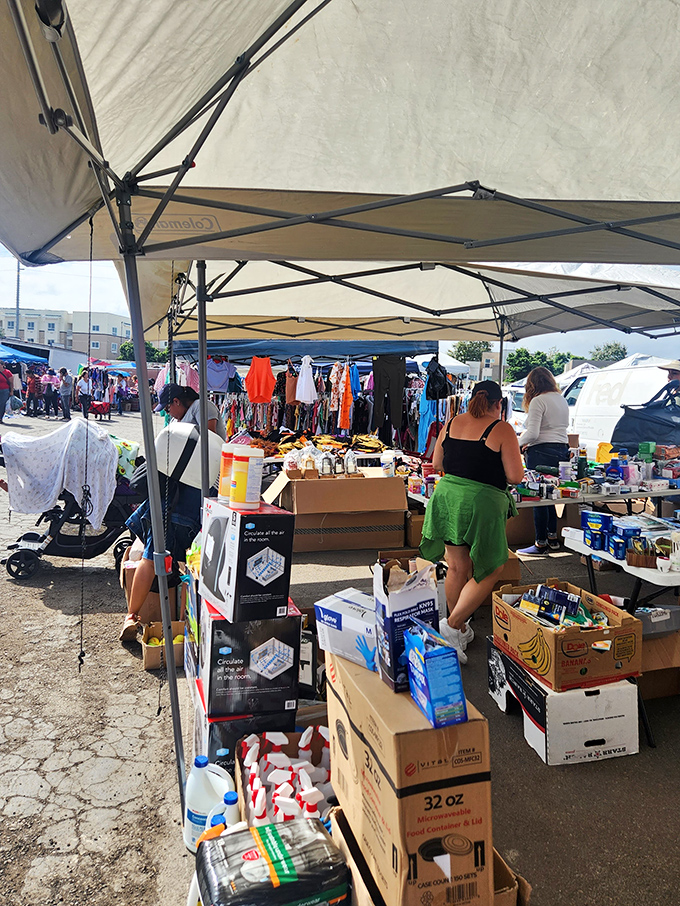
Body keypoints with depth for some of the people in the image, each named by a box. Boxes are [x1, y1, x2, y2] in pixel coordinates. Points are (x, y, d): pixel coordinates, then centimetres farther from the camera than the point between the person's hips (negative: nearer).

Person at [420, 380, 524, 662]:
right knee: (488, 571, 11)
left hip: (447, 496, 6)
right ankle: (452, 626, 3)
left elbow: (437, 464, 14)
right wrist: (491, 467, 11)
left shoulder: (451, 424, 7)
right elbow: (515, 477, -9)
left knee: (457, 567, 17)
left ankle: (461, 630, 30)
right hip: (481, 504, -6)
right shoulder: (502, 430, -8)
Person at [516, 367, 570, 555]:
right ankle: (553, 537, 26)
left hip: (542, 452, -8)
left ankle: (541, 543, 5)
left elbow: (532, 434, -20)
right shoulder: (562, 400, 14)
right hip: (562, 450, 8)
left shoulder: (538, 401, -11)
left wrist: (518, 442, 0)